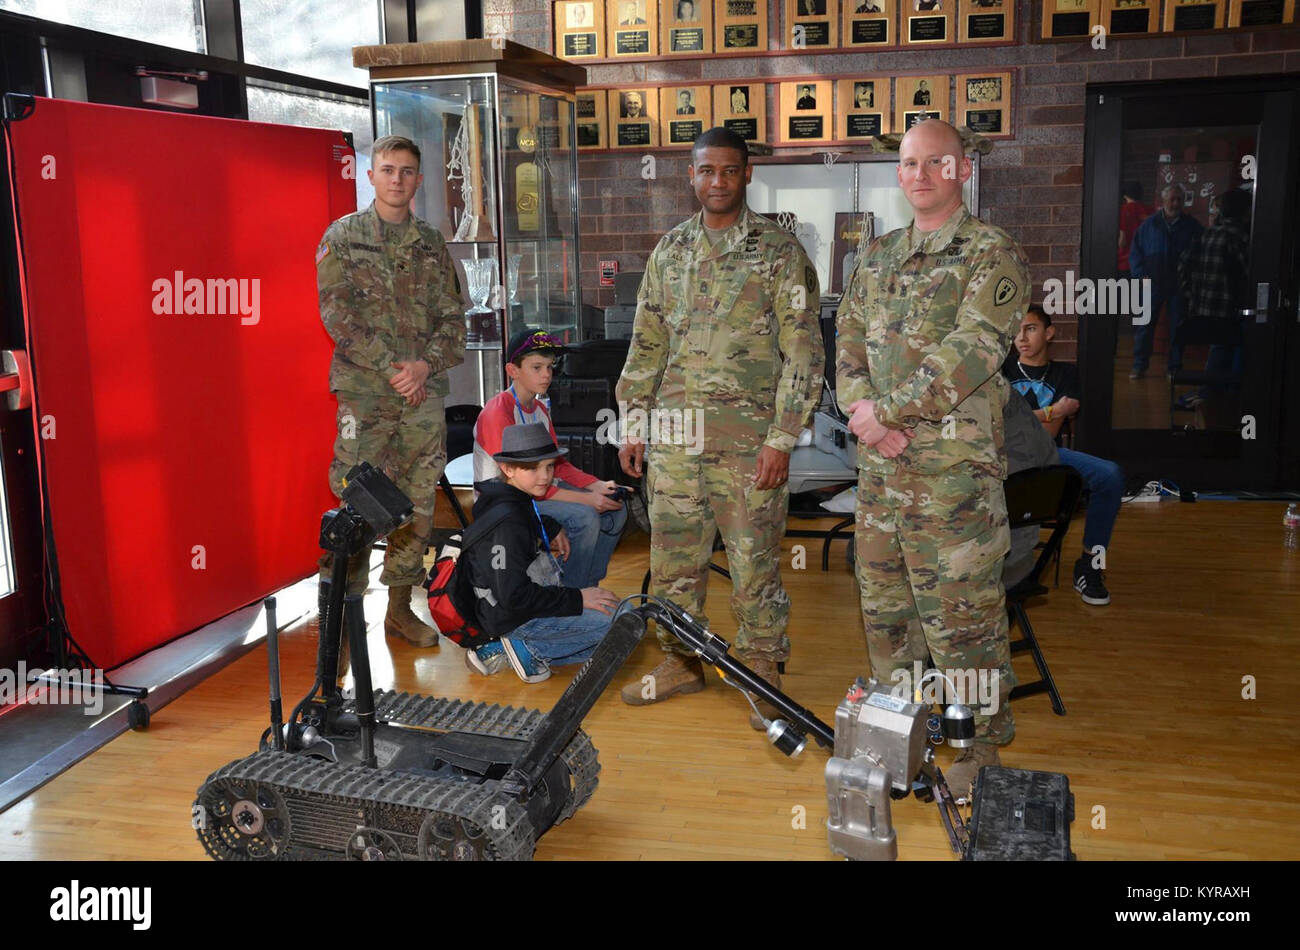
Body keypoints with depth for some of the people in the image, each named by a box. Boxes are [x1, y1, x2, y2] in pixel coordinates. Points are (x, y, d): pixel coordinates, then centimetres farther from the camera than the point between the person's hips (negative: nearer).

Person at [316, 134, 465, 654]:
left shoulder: (432, 243, 13)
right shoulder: (343, 236, 3)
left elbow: (453, 318, 10)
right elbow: (337, 312, -6)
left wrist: (426, 364, -8)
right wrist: (390, 368, -12)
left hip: (424, 391, 4)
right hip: (364, 391, -4)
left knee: (417, 503, 7)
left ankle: (400, 606, 18)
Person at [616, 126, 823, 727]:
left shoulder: (779, 252, -2)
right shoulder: (669, 252, 12)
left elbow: (802, 351, -6)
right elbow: (646, 346, 16)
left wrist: (783, 437, -13)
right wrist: (634, 425, 11)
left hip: (747, 439, -4)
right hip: (674, 436, 5)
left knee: (754, 560, 3)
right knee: (672, 556, 11)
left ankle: (763, 670, 18)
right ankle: (681, 662, 27)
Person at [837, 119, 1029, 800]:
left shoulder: (993, 256, -7)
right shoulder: (877, 256, 15)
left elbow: (970, 354, -18)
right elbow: (849, 340, 10)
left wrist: (887, 410, -16)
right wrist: (861, 406, -9)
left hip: (955, 469, -6)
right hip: (879, 466, 7)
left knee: (961, 614, 1)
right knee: (885, 606, 17)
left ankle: (980, 744, 20)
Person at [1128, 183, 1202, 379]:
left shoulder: (1192, 226, 5)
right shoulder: (1148, 225, 4)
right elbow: (1135, 252, 6)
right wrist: (1141, 274, -6)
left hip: (1179, 286, 1)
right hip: (1152, 284, 0)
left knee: (1177, 326, 5)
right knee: (1145, 325, -2)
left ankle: (1175, 367, 14)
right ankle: (1139, 366, 6)